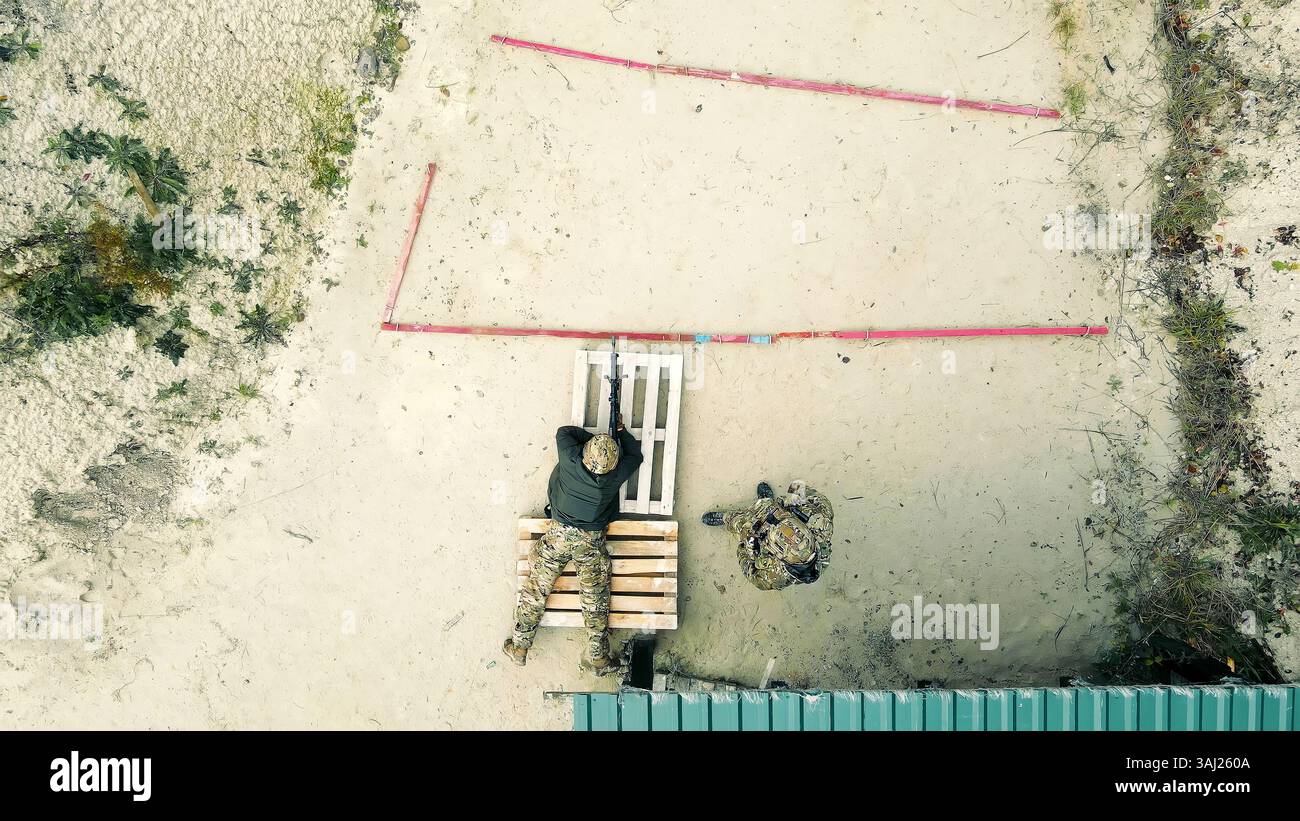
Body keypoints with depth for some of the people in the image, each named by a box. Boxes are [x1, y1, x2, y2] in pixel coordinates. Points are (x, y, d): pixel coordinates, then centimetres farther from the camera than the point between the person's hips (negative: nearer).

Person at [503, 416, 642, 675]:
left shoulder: (571, 460, -18)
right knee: (595, 599, 8)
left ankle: (519, 646, 16)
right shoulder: (616, 474, -15)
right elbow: (635, 454, 8)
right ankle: (596, 657, 11)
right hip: (592, 541, 0)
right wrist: (620, 431, 17)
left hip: (558, 534, 0)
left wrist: (593, 439, 8)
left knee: (535, 589, 10)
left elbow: (564, 431, 3)